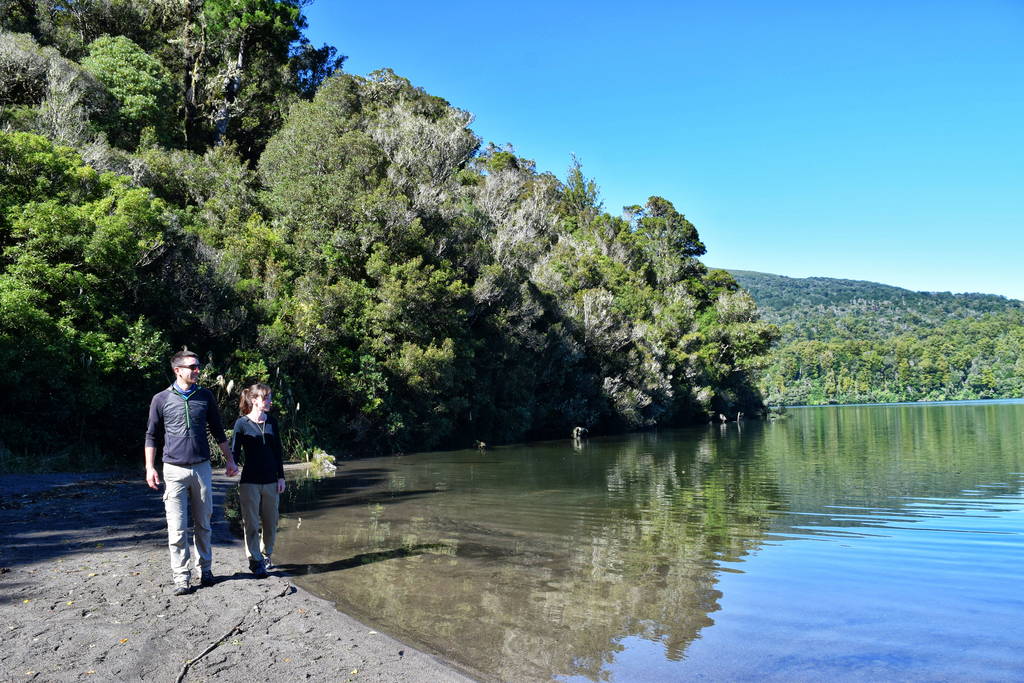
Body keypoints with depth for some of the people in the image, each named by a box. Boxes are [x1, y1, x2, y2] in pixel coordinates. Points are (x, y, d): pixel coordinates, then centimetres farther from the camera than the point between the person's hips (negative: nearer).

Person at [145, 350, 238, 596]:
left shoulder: (205, 396, 6)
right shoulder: (161, 399, 0)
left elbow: (218, 431, 14)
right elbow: (151, 435, 6)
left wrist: (230, 460, 14)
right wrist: (150, 468, -1)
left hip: (202, 468, 2)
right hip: (174, 470, -2)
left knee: (203, 524, 9)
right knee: (177, 527, -3)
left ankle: (205, 569, 21)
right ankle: (180, 577, 5)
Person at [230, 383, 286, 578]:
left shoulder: (272, 422, 7)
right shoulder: (242, 423, -4)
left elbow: (277, 452, 10)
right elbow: (234, 451, -3)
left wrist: (281, 477, 7)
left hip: (271, 481, 4)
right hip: (249, 481, -4)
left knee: (271, 523, 10)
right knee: (251, 524, 1)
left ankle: (266, 556, 28)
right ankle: (255, 562, 12)